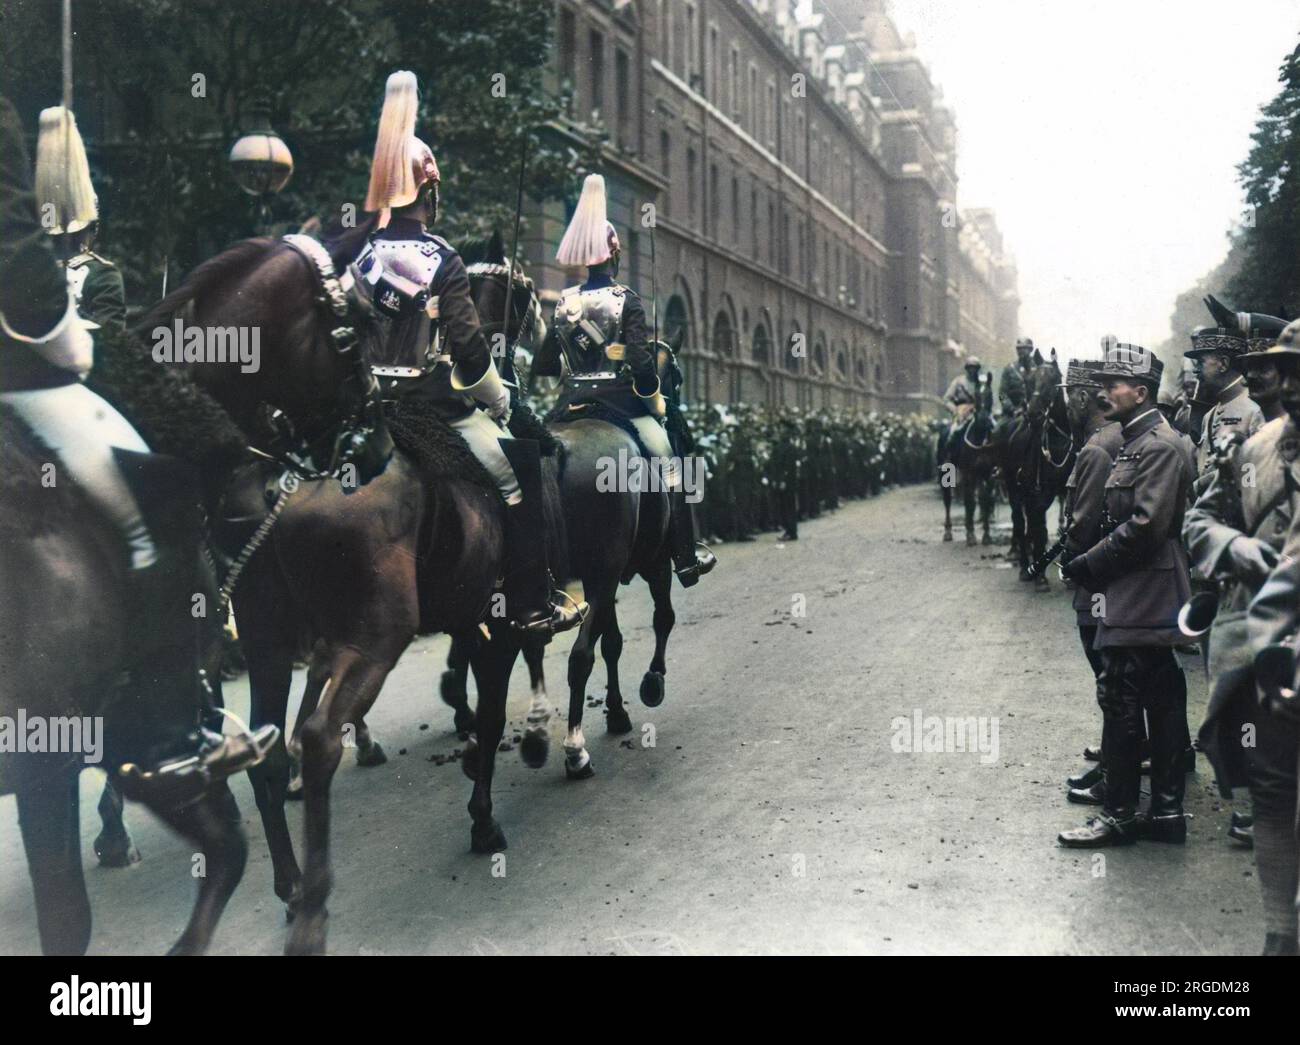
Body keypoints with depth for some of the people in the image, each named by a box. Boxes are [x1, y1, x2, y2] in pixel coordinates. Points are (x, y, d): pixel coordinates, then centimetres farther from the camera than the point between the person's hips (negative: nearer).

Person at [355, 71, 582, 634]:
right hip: (438, 402, -6)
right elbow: (468, 345, -12)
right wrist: (500, 402, 2)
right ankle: (531, 604, 1)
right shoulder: (443, 261, -11)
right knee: (518, 474, 3)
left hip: (376, 399, 6)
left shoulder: (362, 255, 4)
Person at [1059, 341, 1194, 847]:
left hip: (1139, 603, -10)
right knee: (1162, 702, 12)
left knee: (1120, 702, -4)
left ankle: (1118, 814, 4)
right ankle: (1167, 810, 19)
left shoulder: (1161, 447, -15)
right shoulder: (1136, 442, 16)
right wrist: (1088, 563, 8)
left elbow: (1144, 526, -22)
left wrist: (1089, 564, -14)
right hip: (1146, 601, 10)